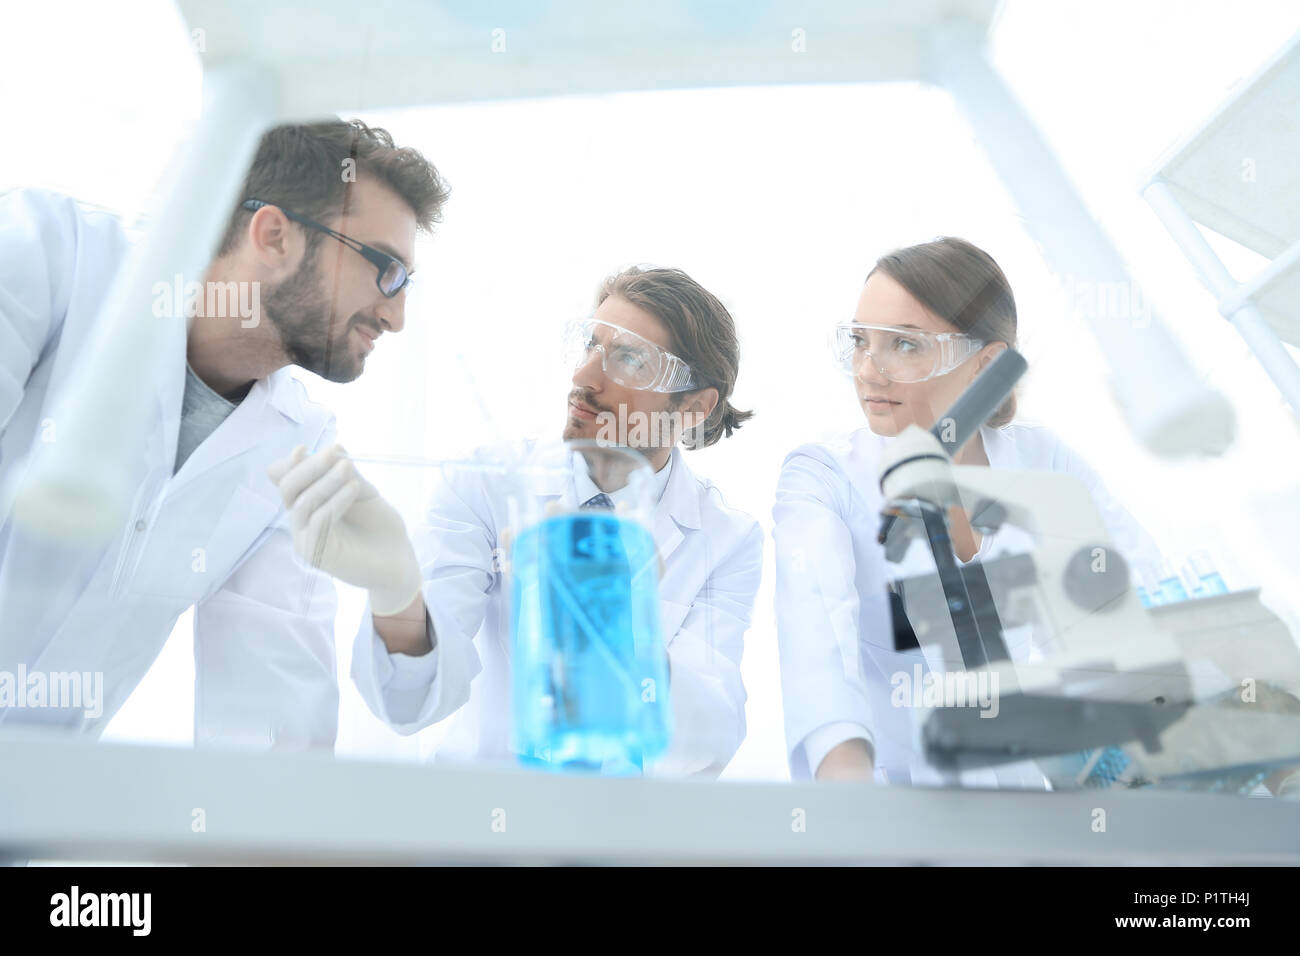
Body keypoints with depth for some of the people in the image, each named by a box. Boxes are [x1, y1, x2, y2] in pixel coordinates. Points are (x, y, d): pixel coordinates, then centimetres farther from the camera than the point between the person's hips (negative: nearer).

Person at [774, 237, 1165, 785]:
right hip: (887, 783, -2)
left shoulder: (1043, 463, 1)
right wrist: (845, 767, -44)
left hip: (1014, 781, 3)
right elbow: (816, 621, -28)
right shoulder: (821, 478, -10)